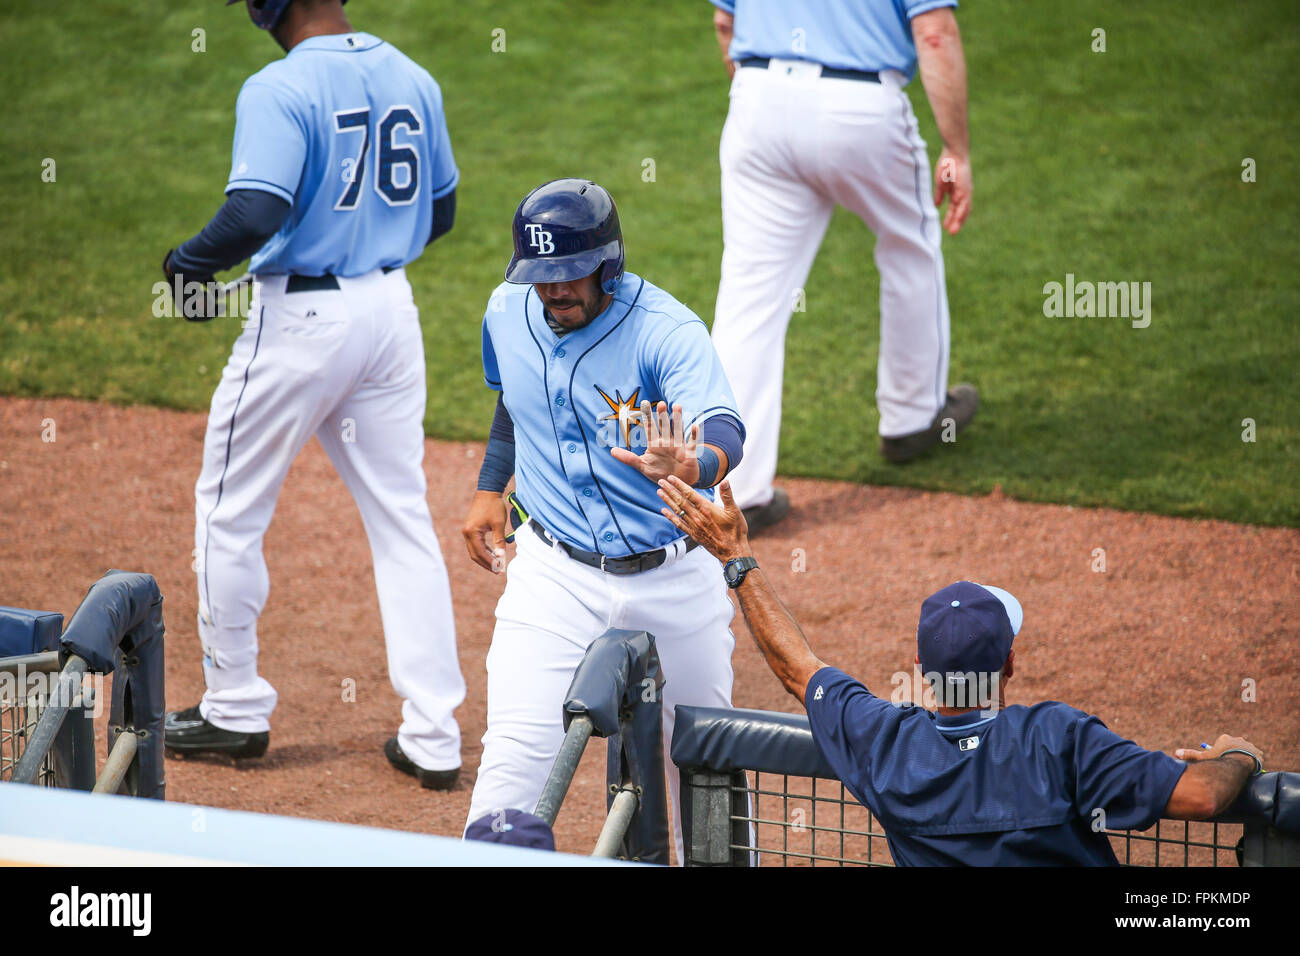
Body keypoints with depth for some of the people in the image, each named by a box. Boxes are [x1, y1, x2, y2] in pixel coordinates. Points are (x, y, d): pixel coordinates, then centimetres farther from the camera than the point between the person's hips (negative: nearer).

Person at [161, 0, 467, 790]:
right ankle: (434, 737, 6)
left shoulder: (281, 89, -17)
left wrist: (191, 262, -9)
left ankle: (236, 710, 20)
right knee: (403, 517, 10)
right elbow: (441, 210, 13)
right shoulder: (414, 80, 5)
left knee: (231, 511, 12)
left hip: (302, 316, -6)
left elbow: (257, 214, -26)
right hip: (391, 307, 6)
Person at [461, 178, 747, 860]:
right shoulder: (508, 315, -4)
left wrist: (692, 465, -58)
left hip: (674, 574, -2)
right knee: (516, 752, -13)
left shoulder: (668, 331, -20)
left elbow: (723, 432, -37)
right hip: (555, 573, 2)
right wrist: (490, 487, 16)